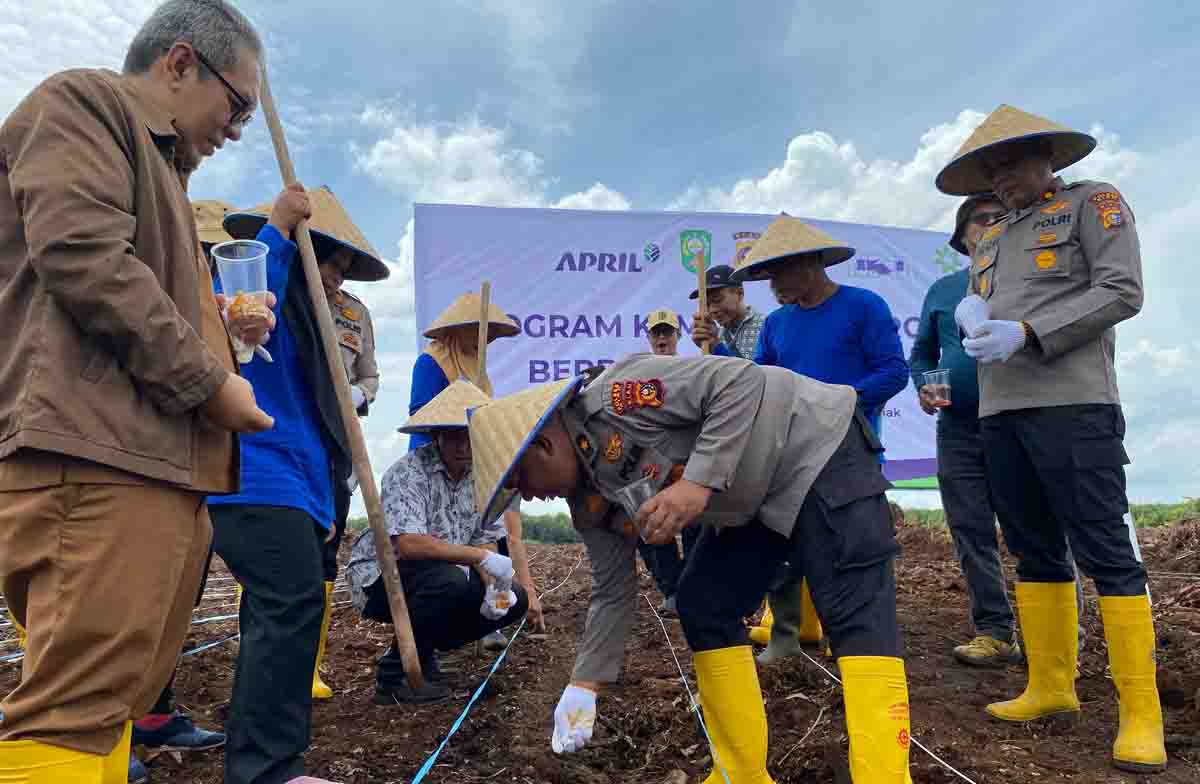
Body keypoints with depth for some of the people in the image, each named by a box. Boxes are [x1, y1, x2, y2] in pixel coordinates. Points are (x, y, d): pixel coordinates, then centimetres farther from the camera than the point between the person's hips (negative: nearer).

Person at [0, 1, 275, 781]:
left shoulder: (155, 161, 31)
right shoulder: (81, 103, 2)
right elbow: (83, 258, -15)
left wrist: (223, 332, 17)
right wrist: (209, 382, -11)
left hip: (162, 463, 10)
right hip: (97, 456, -10)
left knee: (118, 696, 11)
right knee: (74, 707, -10)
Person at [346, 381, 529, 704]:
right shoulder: (409, 472, -23)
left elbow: (487, 540, 0)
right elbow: (409, 544, -36)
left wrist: (493, 587, -19)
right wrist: (481, 557, -37)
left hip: (445, 578, 7)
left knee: (514, 600, -5)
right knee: (449, 581, -34)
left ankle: (421, 652, 11)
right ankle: (395, 673, -10)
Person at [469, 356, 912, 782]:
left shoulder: (614, 398, -26)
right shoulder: (589, 503, 0)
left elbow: (742, 380, -29)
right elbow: (613, 593, 8)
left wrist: (698, 483, -34)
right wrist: (584, 686, 6)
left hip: (821, 450, -8)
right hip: (754, 502, 9)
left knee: (857, 616, -19)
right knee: (701, 607, 4)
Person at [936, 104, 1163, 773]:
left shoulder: (1093, 201, 5)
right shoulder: (991, 237, 23)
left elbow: (1122, 291, -6)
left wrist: (1025, 331, -15)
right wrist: (972, 313, -3)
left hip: (1072, 404, -7)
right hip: (1001, 411, 7)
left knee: (1106, 552, -7)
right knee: (1035, 551, 10)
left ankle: (1142, 714, 1)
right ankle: (1052, 686, 20)